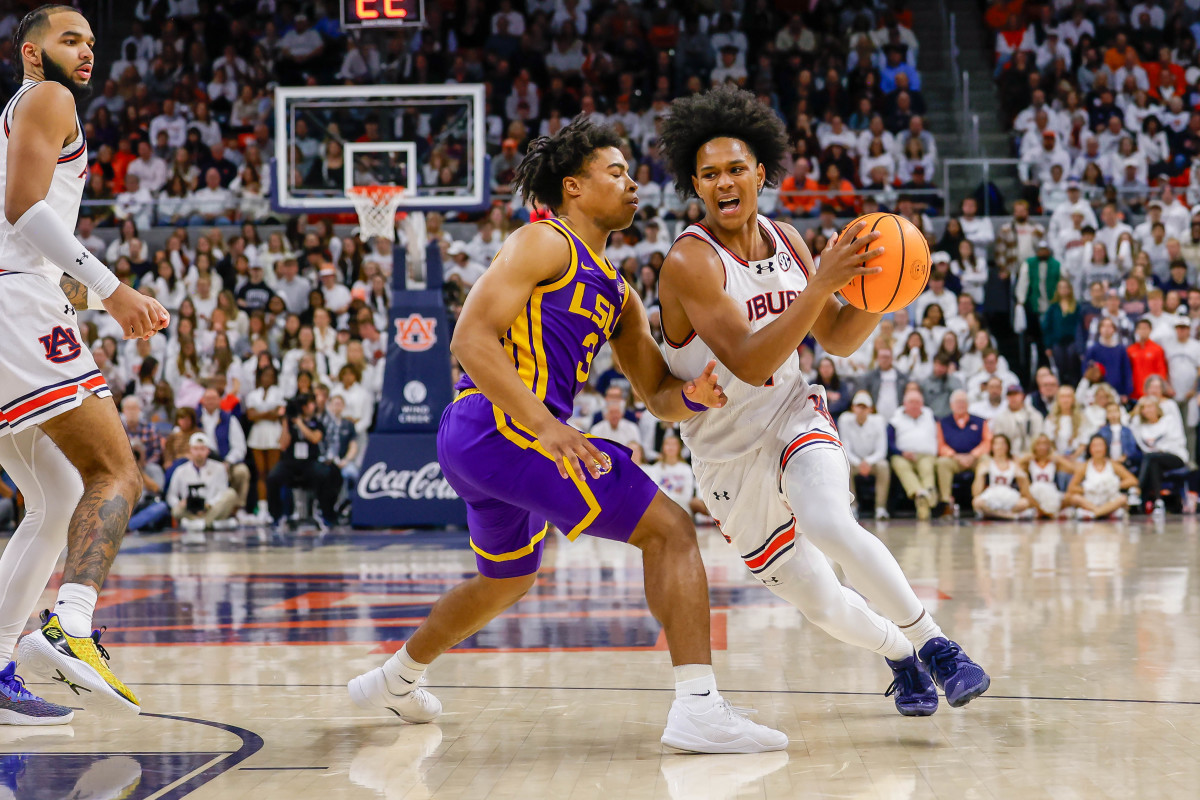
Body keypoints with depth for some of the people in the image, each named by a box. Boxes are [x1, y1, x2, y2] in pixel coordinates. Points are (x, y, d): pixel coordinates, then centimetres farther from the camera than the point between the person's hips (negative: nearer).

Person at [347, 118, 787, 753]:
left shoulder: (614, 291, 23)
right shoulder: (543, 243, -4)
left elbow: (657, 395, 20)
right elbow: (470, 338, -16)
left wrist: (691, 395, -6)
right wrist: (548, 427, -26)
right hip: (504, 424, -10)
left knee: (507, 579, 34)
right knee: (669, 530, -13)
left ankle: (394, 679, 51)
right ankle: (699, 709, -22)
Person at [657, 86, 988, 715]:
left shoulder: (786, 242, -1)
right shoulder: (689, 262, -21)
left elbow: (838, 340, 8)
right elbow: (748, 363, -32)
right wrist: (822, 283, -37)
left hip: (794, 418, 2)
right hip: (729, 455, -2)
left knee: (830, 525, -32)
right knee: (820, 603, 6)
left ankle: (932, 643, -19)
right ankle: (897, 652, 36)